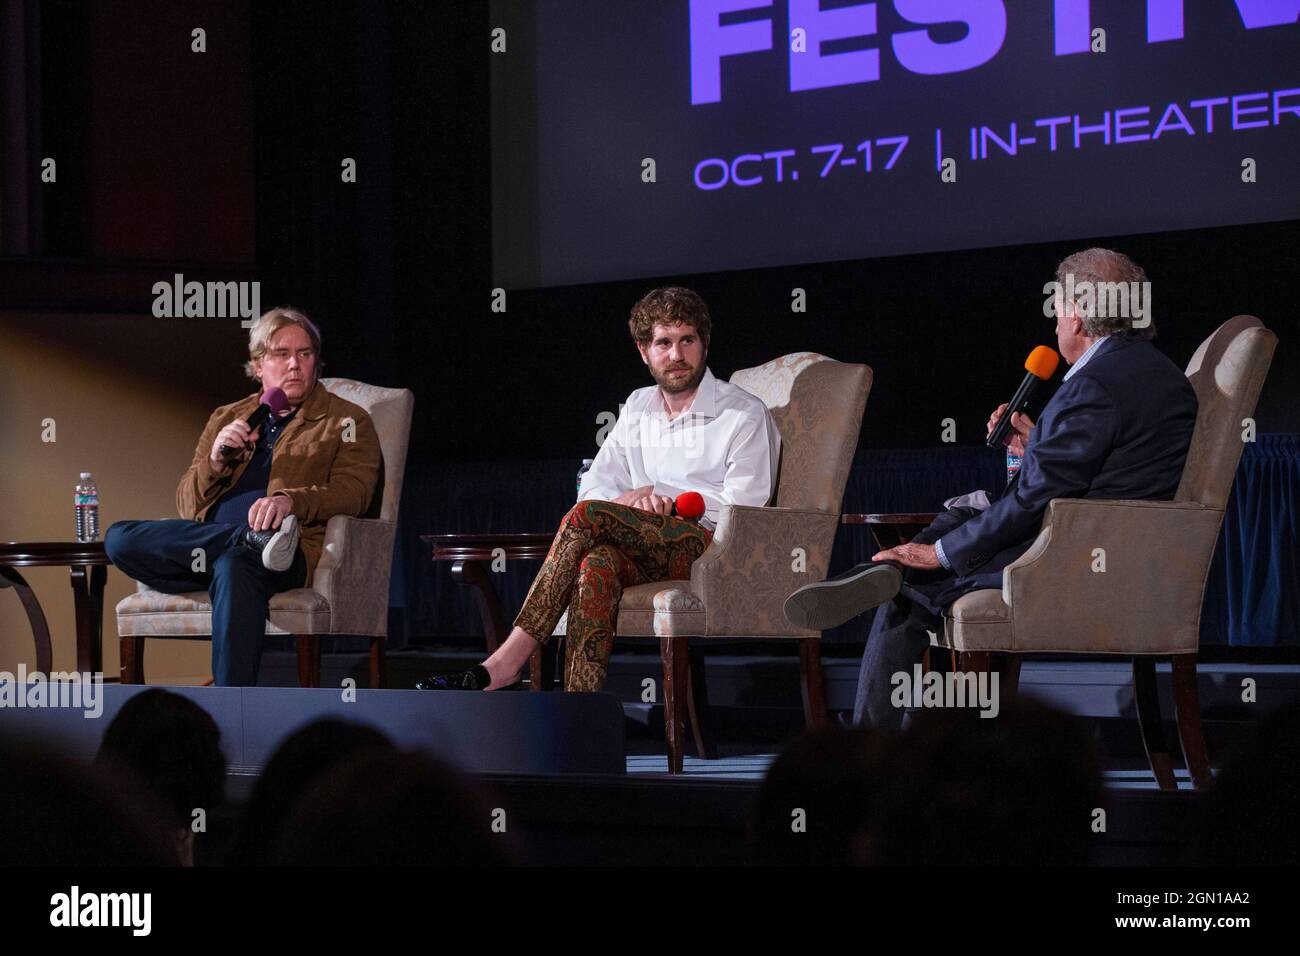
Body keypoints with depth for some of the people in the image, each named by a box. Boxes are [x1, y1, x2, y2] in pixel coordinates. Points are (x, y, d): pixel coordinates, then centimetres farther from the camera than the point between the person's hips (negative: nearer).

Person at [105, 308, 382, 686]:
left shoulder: (347, 421, 16)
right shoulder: (227, 419, 28)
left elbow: (353, 492, -2)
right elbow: (187, 504, 21)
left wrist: (290, 500, -22)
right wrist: (216, 460, 0)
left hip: (296, 556, -5)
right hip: (202, 549, 5)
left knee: (235, 566, -41)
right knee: (118, 538, -22)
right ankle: (257, 540, -32)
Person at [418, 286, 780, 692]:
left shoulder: (746, 413, 3)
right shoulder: (639, 407, 23)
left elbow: (743, 509, -7)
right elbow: (595, 486, 15)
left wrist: (654, 494, -5)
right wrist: (634, 502, -9)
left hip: (713, 550, -5)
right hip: (649, 557, 5)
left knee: (587, 517, -28)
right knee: (597, 564, -34)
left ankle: (507, 661, -31)